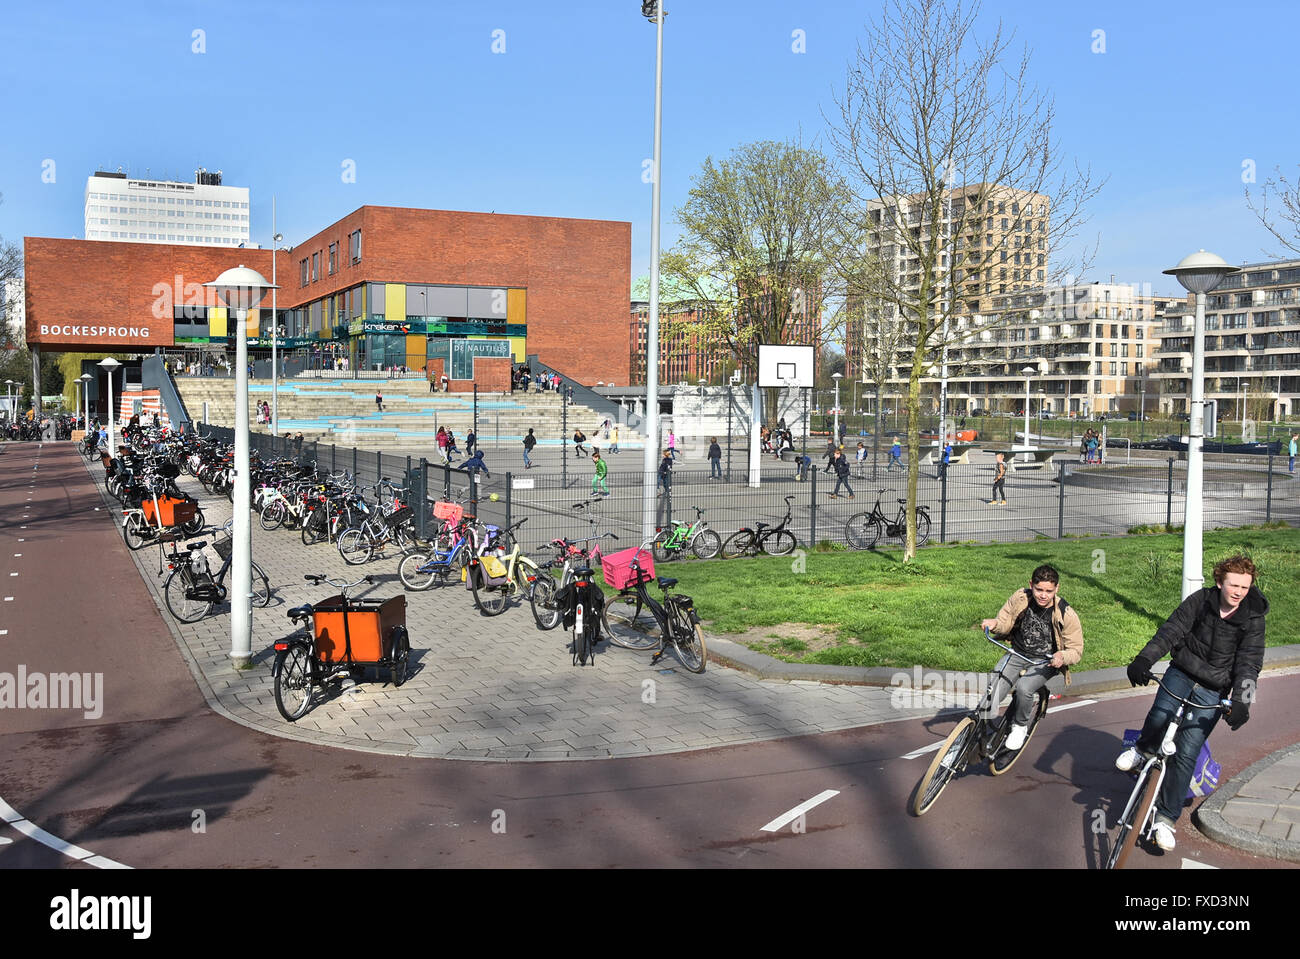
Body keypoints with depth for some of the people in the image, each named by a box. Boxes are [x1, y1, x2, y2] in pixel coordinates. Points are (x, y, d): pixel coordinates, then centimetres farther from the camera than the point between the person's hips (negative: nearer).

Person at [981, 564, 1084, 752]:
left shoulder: (1066, 615, -17)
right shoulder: (1019, 599, -11)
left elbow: (1076, 650, -10)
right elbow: (1005, 624, 3)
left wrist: (1063, 656, -33)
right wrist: (994, 624, -21)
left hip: (1046, 662, -3)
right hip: (1017, 654, 3)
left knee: (1023, 687, -31)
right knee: (992, 691, -18)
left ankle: (1020, 726, -3)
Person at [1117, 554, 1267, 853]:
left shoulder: (1253, 619, -10)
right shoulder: (1201, 600, -8)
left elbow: (1249, 664, -14)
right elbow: (1171, 630, -16)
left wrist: (1241, 701, -29)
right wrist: (1144, 659, -32)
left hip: (1213, 689, -1)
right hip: (1182, 672, 1)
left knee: (1186, 754, -10)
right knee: (1161, 715, -30)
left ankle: (1166, 818, 1)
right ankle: (1143, 750, 5)